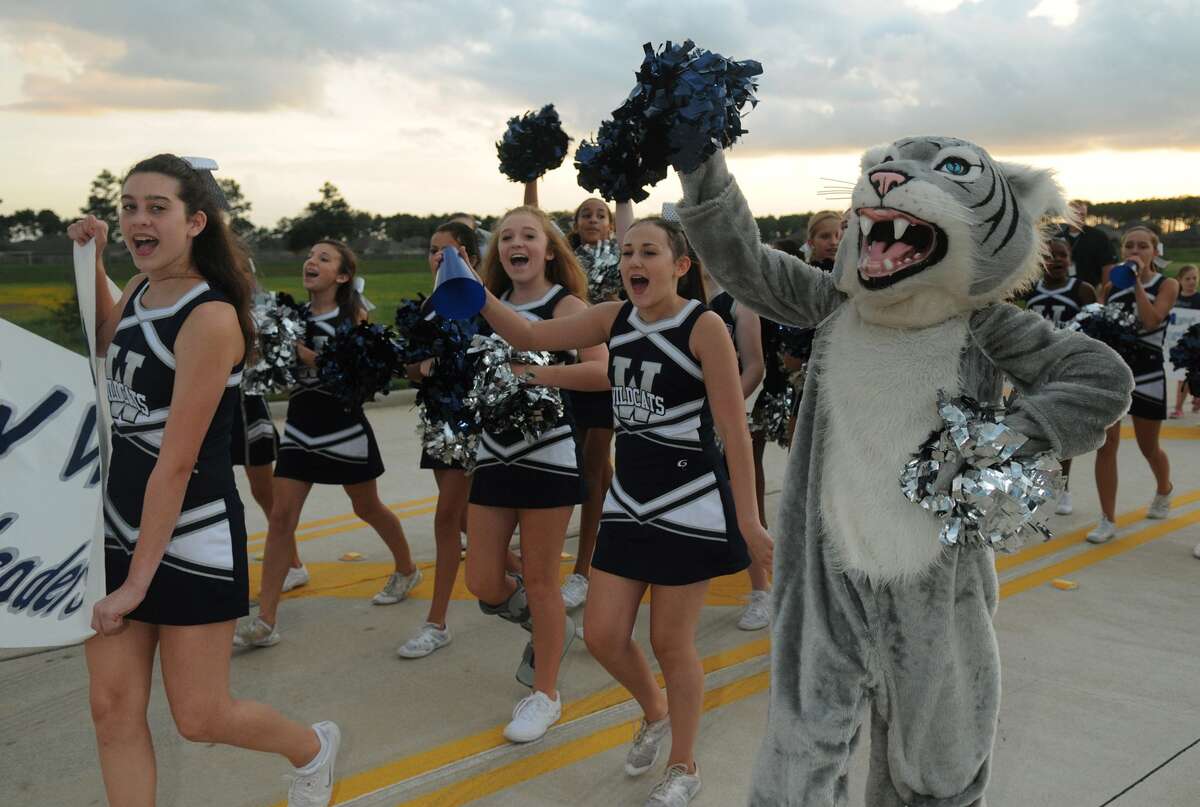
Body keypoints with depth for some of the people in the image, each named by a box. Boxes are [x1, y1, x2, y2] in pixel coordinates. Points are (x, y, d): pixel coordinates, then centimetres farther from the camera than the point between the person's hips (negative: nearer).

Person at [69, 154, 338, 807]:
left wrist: (138, 580, -18)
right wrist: (91, 262, 14)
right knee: (112, 707, 6)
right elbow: (108, 348, 30)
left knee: (200, 718, 4)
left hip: (191, 537, -7)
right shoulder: (138, 293, 5)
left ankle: (313, 747, 33)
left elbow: (177, 460, -20)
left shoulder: (211, 316, -18)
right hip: (120, 528, 7)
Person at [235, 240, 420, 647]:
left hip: (345, 427, -3)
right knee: (280, 517, -4)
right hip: (300, 428, 4)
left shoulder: (355, 317, -8)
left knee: (367, 508, 15)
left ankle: (407, 570, 42)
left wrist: (310, 356, -23)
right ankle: (265, 621, -1)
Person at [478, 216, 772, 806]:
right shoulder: (614, 319, 3)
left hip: (692, 504, -6)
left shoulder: (704, 327, -14)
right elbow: (529, 337, 5)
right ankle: (654, 713, 40)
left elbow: (734, 429, -14)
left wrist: (748, 520, -14)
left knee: (671, 643, 5)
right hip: (629, 500, 6)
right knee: (601, 635, 8)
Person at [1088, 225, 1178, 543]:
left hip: (1147, 374, -2)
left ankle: (1163, 490, 46)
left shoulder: (1167, 285, -4)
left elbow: (1151, 320, -22)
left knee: (1149, 448, 13)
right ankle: (1108, 520, 2)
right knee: (1106, 445, -5)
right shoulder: (1111, 286, 5)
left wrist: (1138, 281, -19)